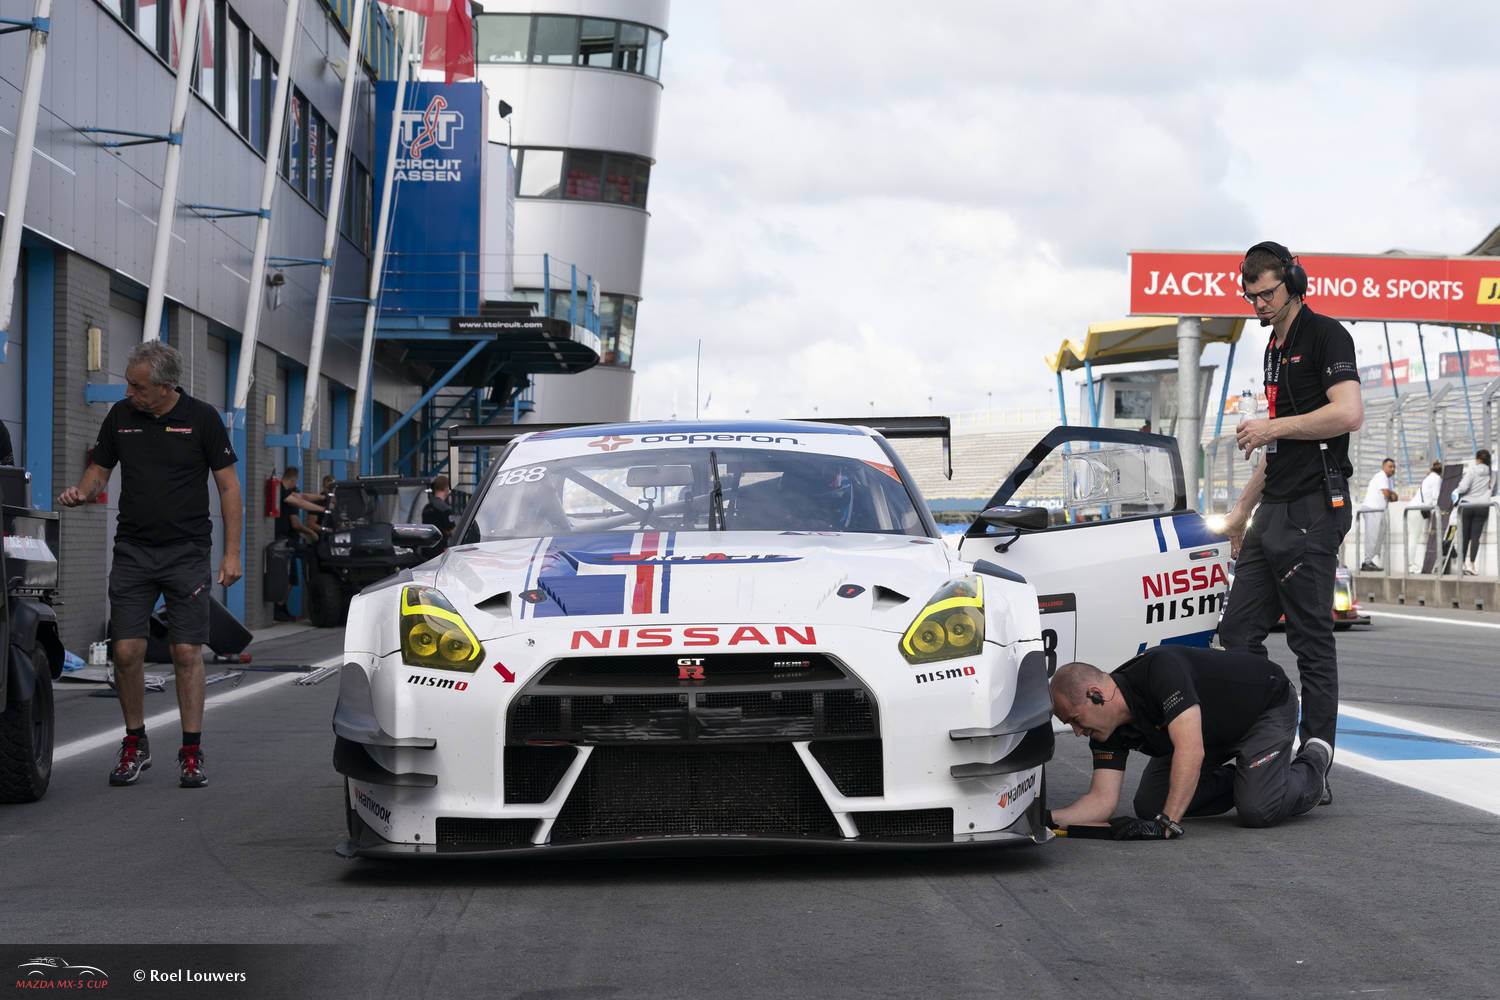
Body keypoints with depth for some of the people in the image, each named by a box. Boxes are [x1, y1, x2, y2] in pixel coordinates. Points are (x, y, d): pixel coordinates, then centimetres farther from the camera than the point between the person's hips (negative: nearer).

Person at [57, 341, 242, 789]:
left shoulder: (201, 418, -5)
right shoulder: (120, 416, 4)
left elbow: (228, 486, -1)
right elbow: (99, 469, 15)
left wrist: (232, 552, -7)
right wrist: (81, 492, -9)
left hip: (187, 551, -3)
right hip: (132, 550, 3)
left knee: (187, 653, -4)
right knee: (126, 651, -3)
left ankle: (191, 753, 4)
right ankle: (135, 744, 14)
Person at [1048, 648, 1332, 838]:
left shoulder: (1159, 668, -39)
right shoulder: (1109, 731, -15)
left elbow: (1191, 750, -47)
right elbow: (1102, 800, -15)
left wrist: (1167, 823, -50)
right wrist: (1049, 819, -33)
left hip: (1268, 705, -7)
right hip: (1215, 732, 7)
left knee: (1258, 810, -26)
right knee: (1149, 805, -5)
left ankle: (1314, 762, 5)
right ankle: (1232, 779, 16)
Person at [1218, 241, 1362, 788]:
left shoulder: (1325, 335, -6)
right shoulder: (1276, 348, 21)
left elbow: (1348, 414, -20)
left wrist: (1271, 427, -14)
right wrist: (1244, 506, 24)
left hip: (1313, 511, -9)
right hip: (1274, 512, 9)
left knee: (1312, 641, -7)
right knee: (1238, 634, 6)